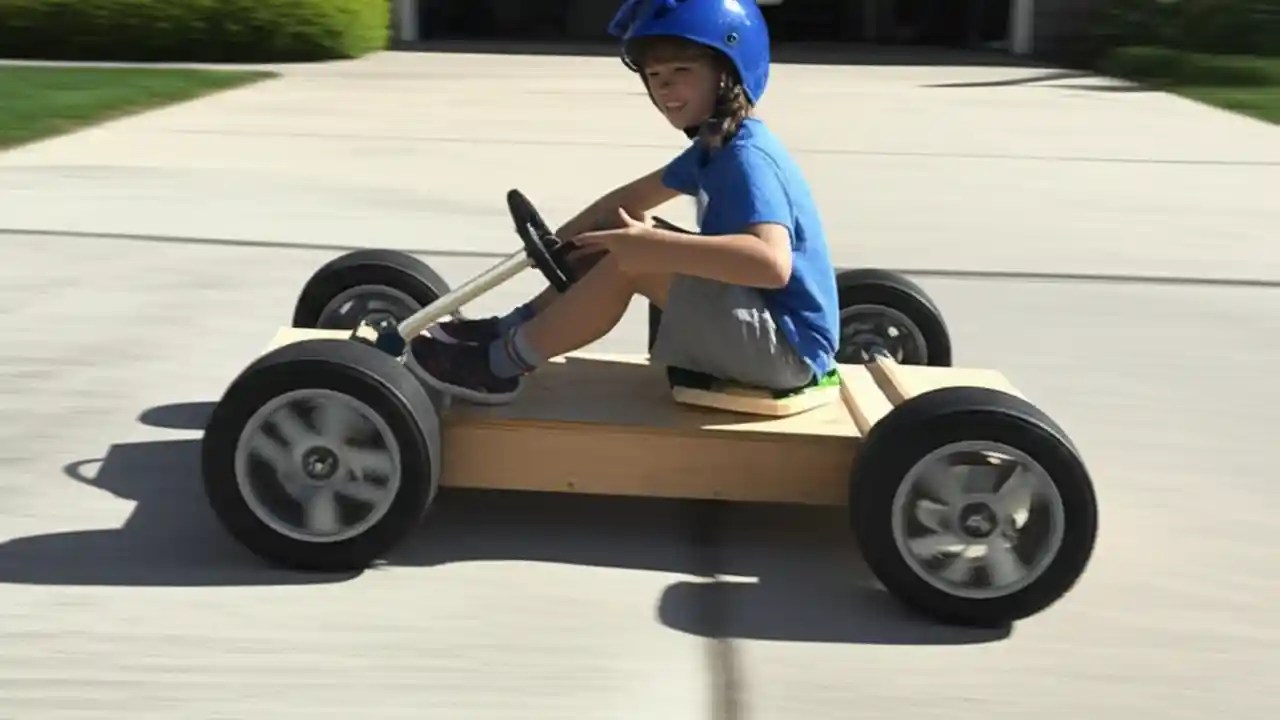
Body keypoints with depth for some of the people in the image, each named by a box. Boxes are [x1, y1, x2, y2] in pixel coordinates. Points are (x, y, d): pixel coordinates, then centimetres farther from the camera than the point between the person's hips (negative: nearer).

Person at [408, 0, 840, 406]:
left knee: (631, 260, -20)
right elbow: (632, 198, 21)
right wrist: (557, 242, 12)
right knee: (621, 238, 10)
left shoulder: (748, 157, -20)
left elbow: (772, 262, -37)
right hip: (753, 330, 10)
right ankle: (511, 331, 12)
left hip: (787, 347, -10)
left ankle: (502, 363, -8)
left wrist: (652, 246, -33)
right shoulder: (714, 148, 10)